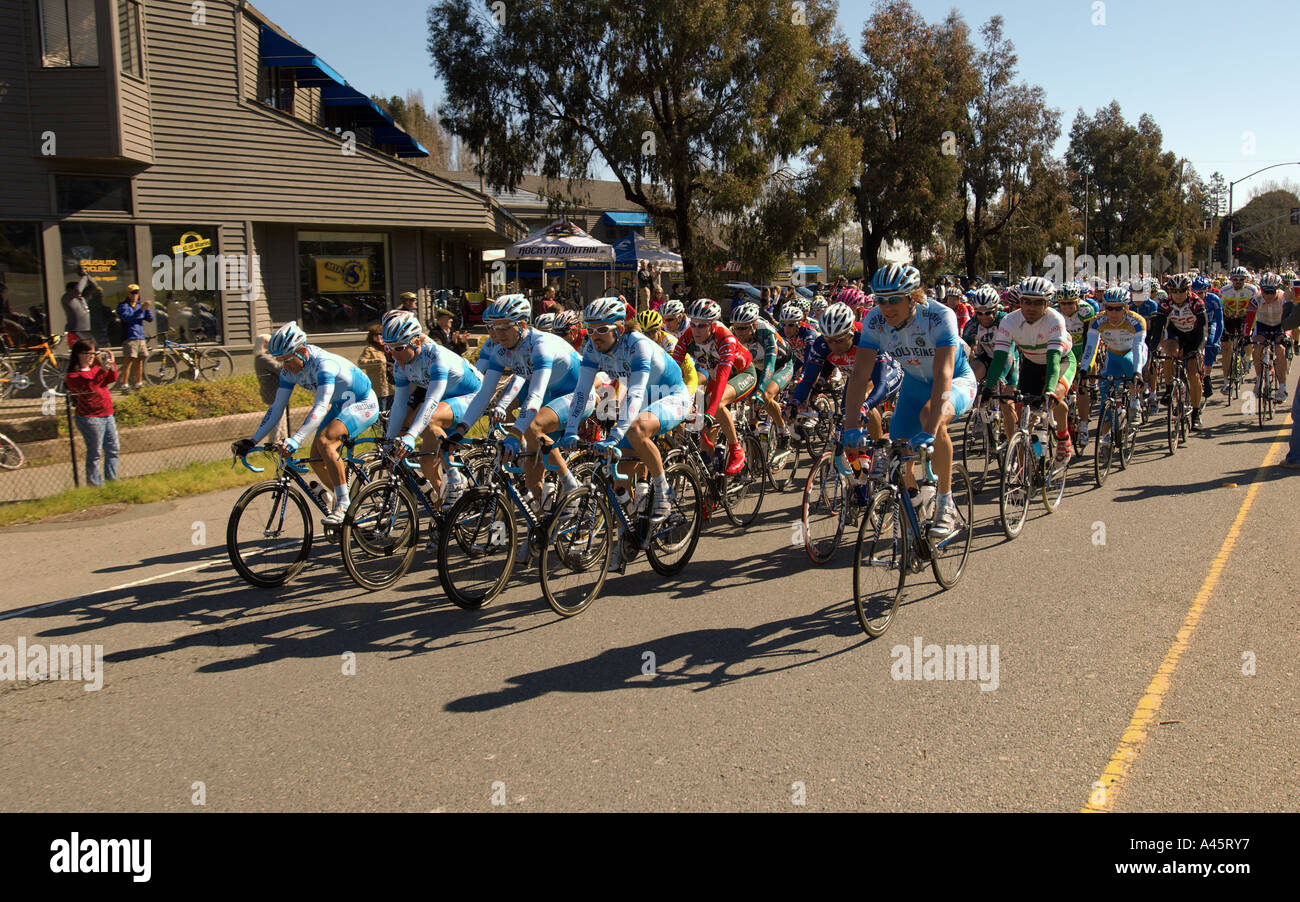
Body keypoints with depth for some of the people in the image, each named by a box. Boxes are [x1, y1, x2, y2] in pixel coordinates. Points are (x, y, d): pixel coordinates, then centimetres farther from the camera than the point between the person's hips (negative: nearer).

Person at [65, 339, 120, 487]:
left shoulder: (95, 368, 13)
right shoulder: (73, 376, -10)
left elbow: (112, 379, 5)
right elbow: (90, 388, -26)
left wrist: (112, 364, -10)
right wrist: (102, 370, -32)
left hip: (107, 415, 8)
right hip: (90, 418, -8)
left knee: (112, 449, 12)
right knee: (95, 454, -1)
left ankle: (112, 481, 22)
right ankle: (95, 485, 7)